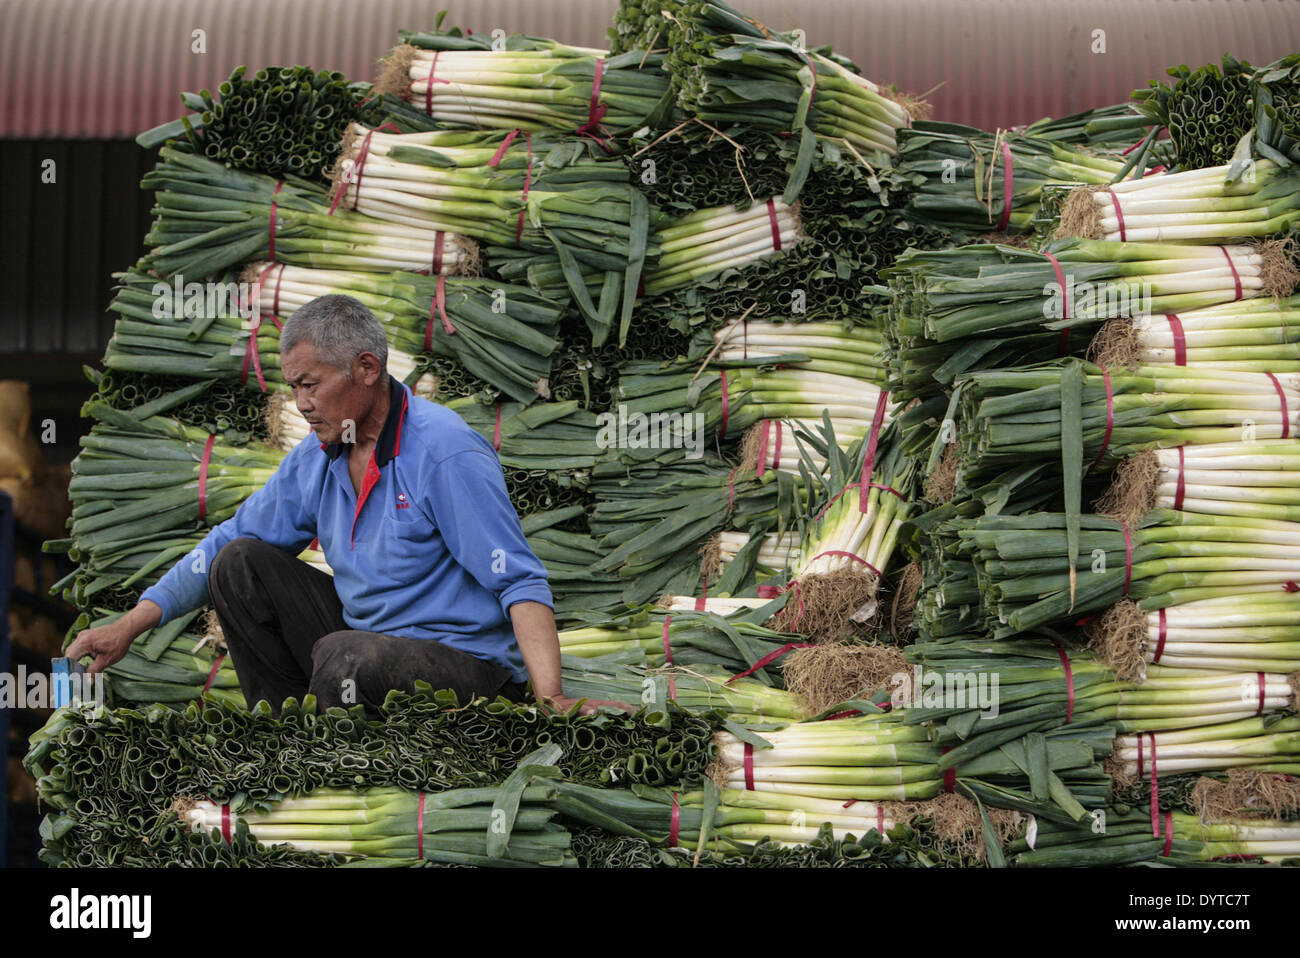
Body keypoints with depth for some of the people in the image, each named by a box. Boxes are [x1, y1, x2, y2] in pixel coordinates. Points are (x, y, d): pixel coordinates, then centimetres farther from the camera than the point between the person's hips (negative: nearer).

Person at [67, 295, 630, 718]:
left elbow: (519, 582, -23)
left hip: (465, 665, -8)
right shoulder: (316, 459, 7)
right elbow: (224, 545, 14)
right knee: (241, 565, 3)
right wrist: (129, 627, 5)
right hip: (365, 639, 8)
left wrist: (551, 701, -35)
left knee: (343, 659, -37)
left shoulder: (446, 453, -17)